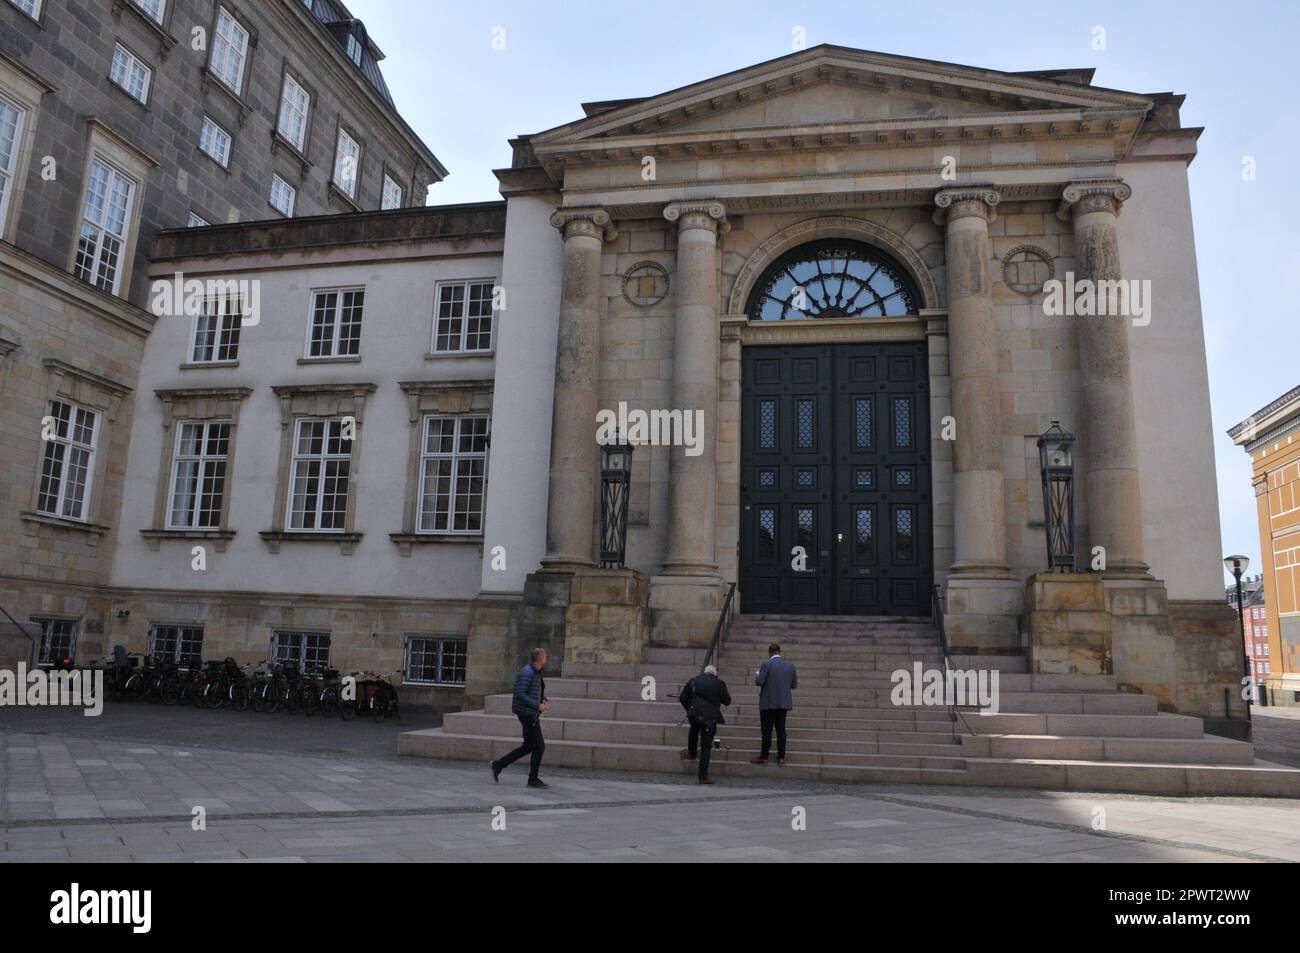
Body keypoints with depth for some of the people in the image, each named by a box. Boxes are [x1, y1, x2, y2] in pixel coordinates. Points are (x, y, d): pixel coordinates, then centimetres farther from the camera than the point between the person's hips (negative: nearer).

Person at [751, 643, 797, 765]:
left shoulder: (767, 665, -12)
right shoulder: (790, 666, 3)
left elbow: (759, 682, -16)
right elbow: (794, 685, 7)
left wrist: (757, 675, 5)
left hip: (768, 703, -4)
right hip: (784, 703, 4)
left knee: (767, 730, 1)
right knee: (781, 730, 10)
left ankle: (764, 757, 4)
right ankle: (781, 757, 11)